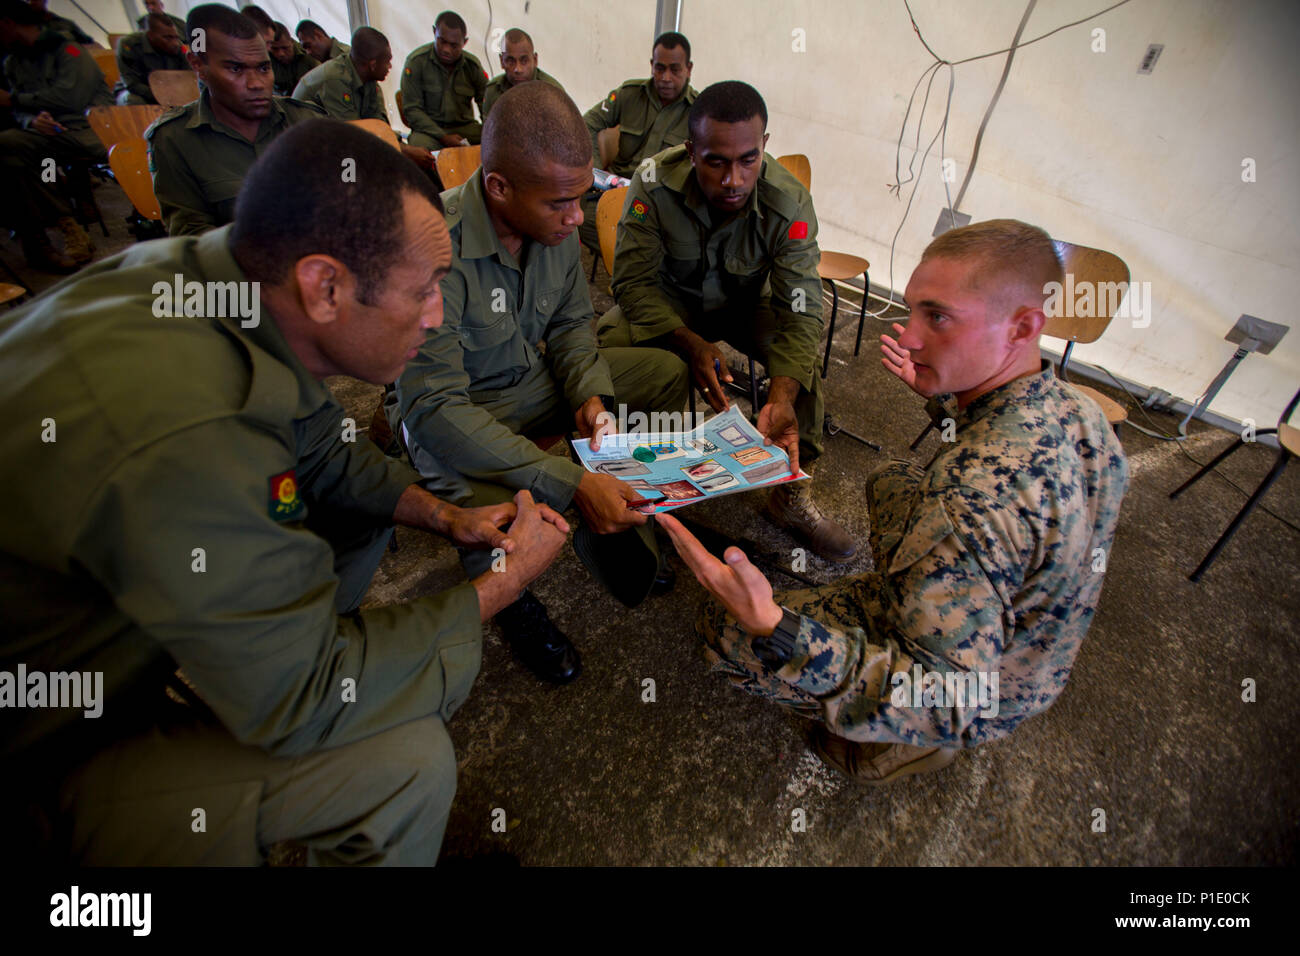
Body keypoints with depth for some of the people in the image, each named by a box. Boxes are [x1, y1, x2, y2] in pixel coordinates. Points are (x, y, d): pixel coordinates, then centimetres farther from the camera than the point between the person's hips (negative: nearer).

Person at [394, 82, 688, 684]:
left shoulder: (555, 225, -9)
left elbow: (571, 325, 5)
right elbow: (433, 406, -33)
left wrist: (590, 396, -17)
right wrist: (573, 482, -40)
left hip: (538, 379, 7)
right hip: (458, 414, -6)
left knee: (668, 372, 0)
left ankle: (617, 528, 12)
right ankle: (513, 602, 7)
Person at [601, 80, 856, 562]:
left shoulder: (790, 203, -24)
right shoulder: (655, 184, -25)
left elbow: (799, 313, -28)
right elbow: (634, 280, -24)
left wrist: (781, 397, -46)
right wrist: (691, 344, -42)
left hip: (744, 304, 1)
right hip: (668, 300, 0)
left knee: (806, 353, -26)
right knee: (605, 345, -30)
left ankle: (793, 495, -9)